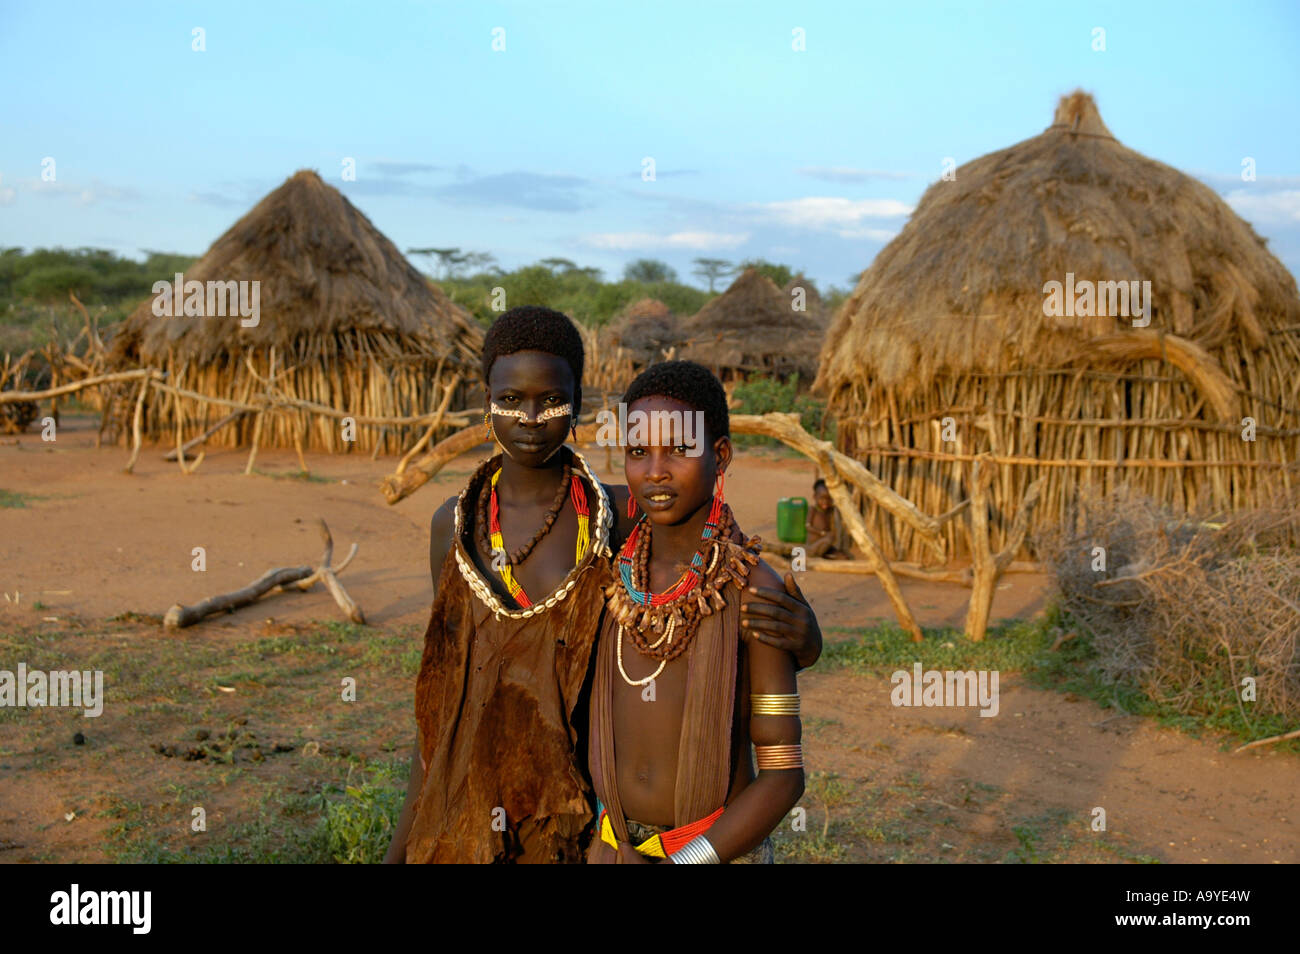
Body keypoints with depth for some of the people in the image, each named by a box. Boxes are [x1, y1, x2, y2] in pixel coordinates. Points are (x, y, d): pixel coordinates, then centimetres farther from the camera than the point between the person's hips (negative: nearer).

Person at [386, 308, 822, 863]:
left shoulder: (623, 517, -7)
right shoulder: (454, 525, 1)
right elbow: (443, 677, 7)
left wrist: (803, 635, -28)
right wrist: (407, 830, 9)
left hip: (578, 823, -2)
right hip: (465, 814, 2)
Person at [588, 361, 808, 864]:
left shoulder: (753, 589, -15)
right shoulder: (614, 576, -3)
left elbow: (784, 774, -13)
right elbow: (598, 721, 4)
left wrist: (682, 866, -17)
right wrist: (617, 852, -8)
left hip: (720, 850, -3)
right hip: (612, 845, 3)